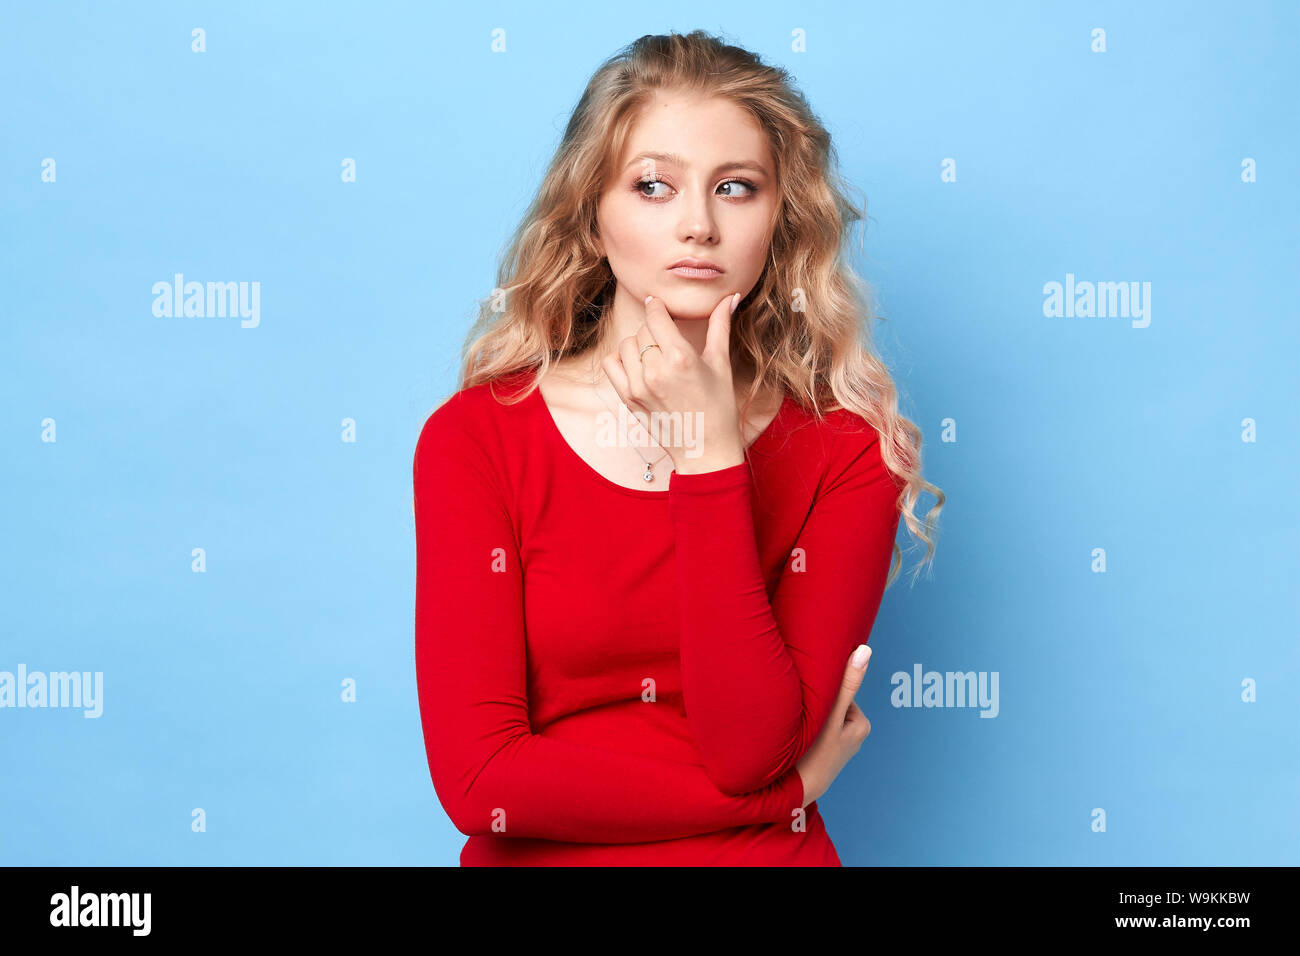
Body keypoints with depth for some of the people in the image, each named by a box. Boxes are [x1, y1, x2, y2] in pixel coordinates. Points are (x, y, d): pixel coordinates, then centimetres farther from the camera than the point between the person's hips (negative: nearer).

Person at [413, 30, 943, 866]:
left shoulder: (844, 451, -2)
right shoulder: (473, 438, -3)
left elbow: (748, 746, -12)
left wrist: (708, 454, -15)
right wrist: (789, 785, -8)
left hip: (766, 852, 1)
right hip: (535, 858, 0)